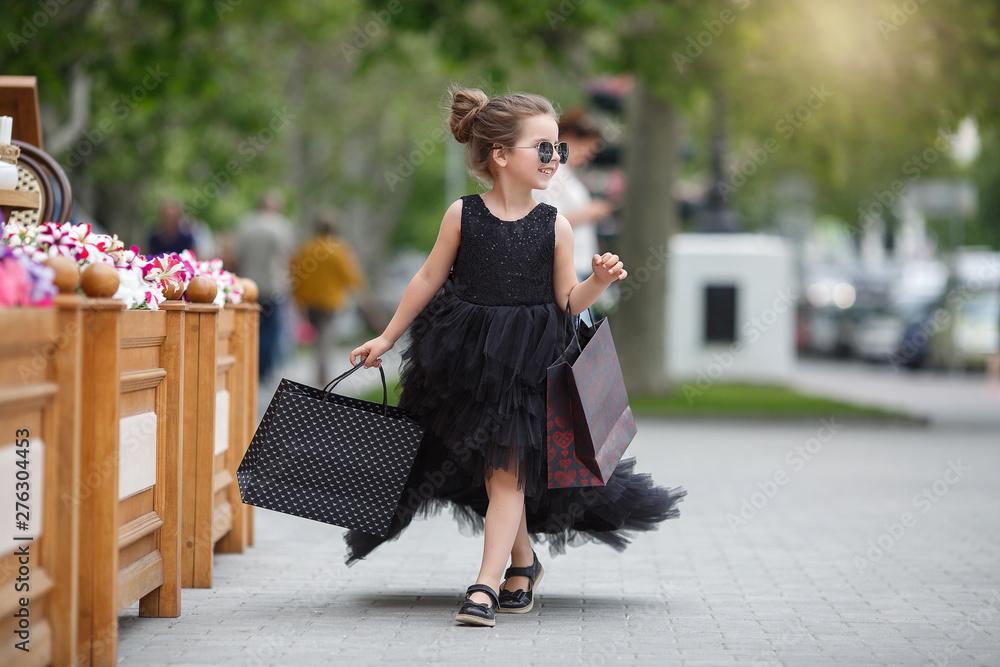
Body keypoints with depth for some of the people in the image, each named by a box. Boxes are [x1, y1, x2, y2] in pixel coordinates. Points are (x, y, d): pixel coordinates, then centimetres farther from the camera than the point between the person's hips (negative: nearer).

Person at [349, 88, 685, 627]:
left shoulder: (554, 226, -5)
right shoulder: (463, 215, -6)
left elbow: (567, 300, 2)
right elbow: (429, 279, 4)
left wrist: (598, 281, -18)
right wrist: (387, 337, 9)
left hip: (527, 360, -1)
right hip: (468, 356, 1)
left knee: (507, 471, -6)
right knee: (491, 471, 11)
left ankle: (486, 585, -6)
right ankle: (523, 562, 31)